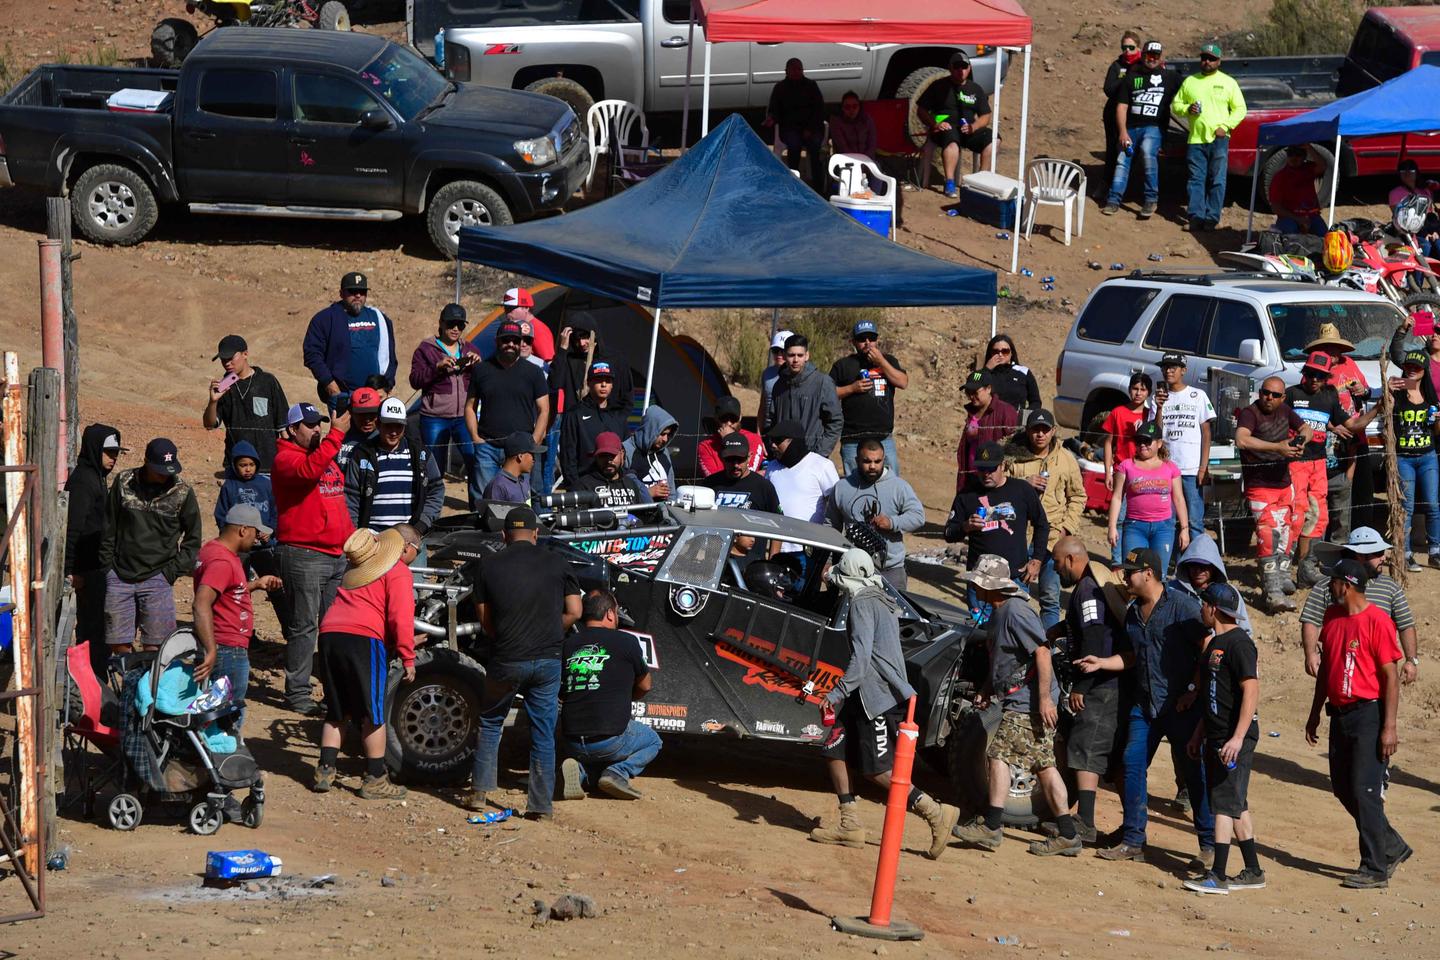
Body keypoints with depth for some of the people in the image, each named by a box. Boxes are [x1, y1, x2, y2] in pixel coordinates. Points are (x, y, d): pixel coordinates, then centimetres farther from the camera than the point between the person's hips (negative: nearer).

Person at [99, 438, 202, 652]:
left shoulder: (182, 492, -2)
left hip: (157, 578, -2)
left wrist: (172, 571, -3)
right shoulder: (124, 482, 1)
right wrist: (107, 566, 4)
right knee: (119, 643, 3)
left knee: (154, 647, -6)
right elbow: (109, 528, 9)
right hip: (120, 576, 2)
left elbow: (193, 539, 7)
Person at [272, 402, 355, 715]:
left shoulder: (327, 457, 19)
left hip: (336, 554, 8)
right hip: (303, 555, -8)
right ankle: (297, 693, 0)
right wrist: (336, 434, -31)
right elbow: (309, 469, -30)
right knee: (303, 627, -5)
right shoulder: (286, 458, -7)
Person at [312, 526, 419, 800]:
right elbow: (400, 617, -10)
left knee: (336, 713, 16)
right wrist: (408, 657, -6)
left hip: (330, 633, 7)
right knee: (374, 714, 1)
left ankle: (324, 771, 11)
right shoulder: (398, 572, 1)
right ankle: (375, 780, 3)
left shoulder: (359, 566, 25)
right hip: (364, 638, -7)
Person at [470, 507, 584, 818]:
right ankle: (541, 805, 7)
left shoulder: (489, 566, 1)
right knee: (543, 733, 8)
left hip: (506, 661, -1)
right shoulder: (557, 564, 1)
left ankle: (480, 792, 17)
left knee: (490, 723, 19)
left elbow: (485, 622, 4)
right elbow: (574, 612, 2)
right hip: (547, 661, 1)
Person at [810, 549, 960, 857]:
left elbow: (861, 656, -22)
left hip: (876, 697, -10)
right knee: (835, 751, 9)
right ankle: (850, 824, 10)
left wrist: (838, 693, -24)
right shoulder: (882, 602, 18)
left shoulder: (863, 604, -12)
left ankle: (936, 812, -11)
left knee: (877, 770, -10)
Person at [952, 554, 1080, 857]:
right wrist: (987, 689, 18)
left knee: (1000, 754, -10)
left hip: (1029, 703, -10)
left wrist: (1045, 698, -26)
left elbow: (1042, 652, -23)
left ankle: (991, 826, -7)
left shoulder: (1015, 611, -17)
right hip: (1022, 702, 10)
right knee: (1043, 764, 8)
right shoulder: (998, 613, 16)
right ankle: (1067, 835, 8)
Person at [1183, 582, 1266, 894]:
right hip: (1216, 737, 10)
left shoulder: (1238, 643, -15)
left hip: (1236, 738, -10)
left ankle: (1217, 876, -12)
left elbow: (1251, 692, -21)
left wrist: (1238, 738, -27)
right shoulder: (1215, 643, 16)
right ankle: (1253, 872, 20)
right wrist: (1199, 734, 24)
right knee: (1236, 806, 13)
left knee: (1225, 803, -11)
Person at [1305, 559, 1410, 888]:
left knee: (1364, 791, -8)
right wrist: (1315, 713, 19)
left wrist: (1389, 727, -18)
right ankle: (1392, 847, 26)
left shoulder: (1377, 621, -14)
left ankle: (1375, 869, -1)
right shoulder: (1332, 616, 10)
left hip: (1368, 714, -8)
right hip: (1340, 714, 8)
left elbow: (1391, 676, -14)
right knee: (1343, 789, 11)